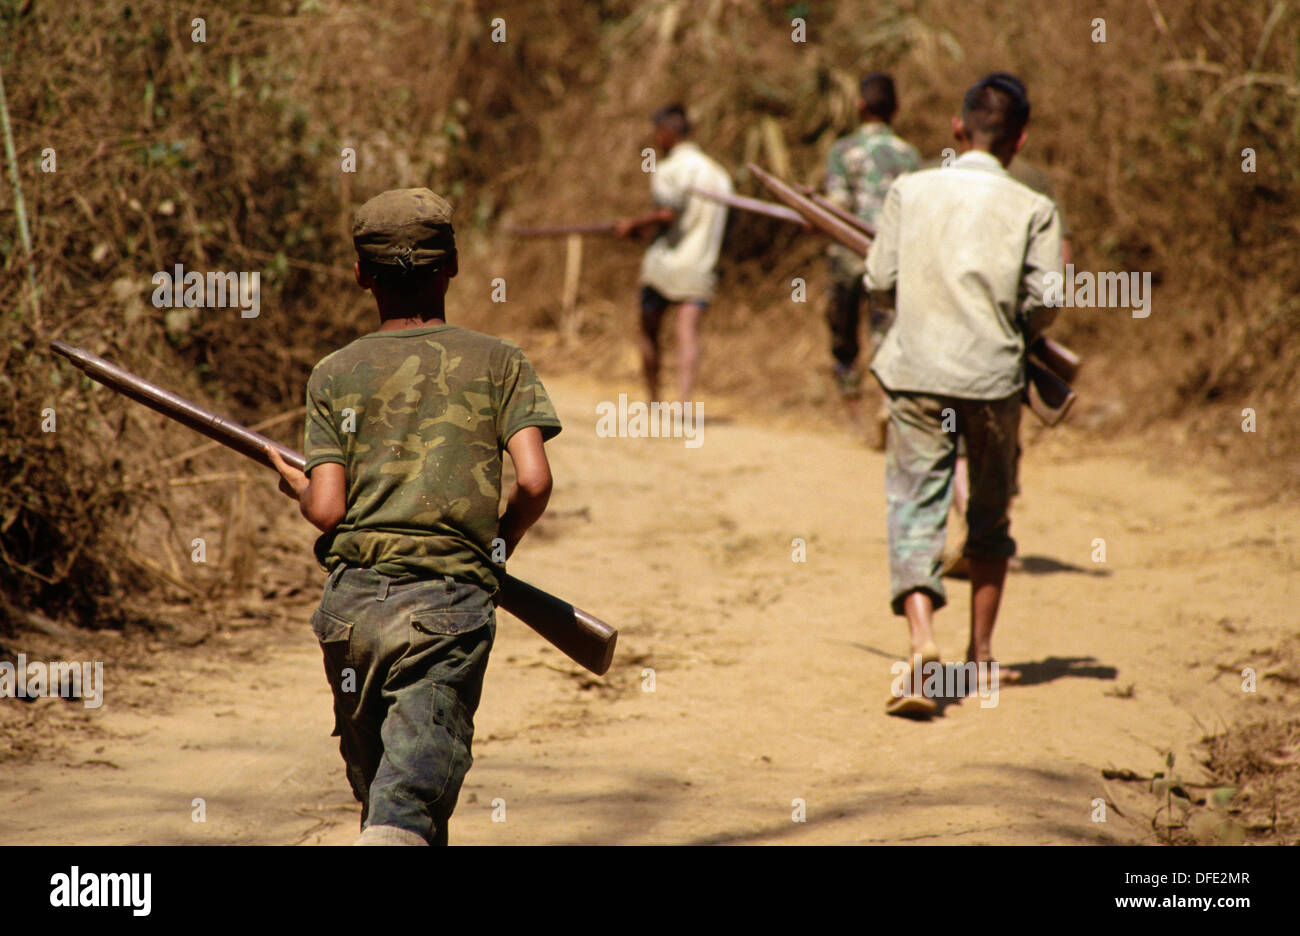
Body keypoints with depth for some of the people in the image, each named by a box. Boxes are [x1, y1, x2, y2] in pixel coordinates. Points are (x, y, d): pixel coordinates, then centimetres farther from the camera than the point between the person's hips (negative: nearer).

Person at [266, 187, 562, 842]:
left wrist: (295, 486, 25)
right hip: (449, 604, -3)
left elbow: (327, 511, 2)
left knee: (377, 795, 21)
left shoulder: (335, 374, 10)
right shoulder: (498, 362, 8)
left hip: (351, 602, 3)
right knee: (410, 807, -14)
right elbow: (534, 481, -5)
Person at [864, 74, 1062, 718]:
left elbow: (880, 280, 1)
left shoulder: (910, 190, 2)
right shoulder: (1032, 210, -2)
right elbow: (1044, 302, -5)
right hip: (993, 377, 0)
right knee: (990, 514, 18)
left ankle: (922, 639, -23)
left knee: (915, 509, -1)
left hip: (916, 373, 0)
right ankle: (981, 654, 26)